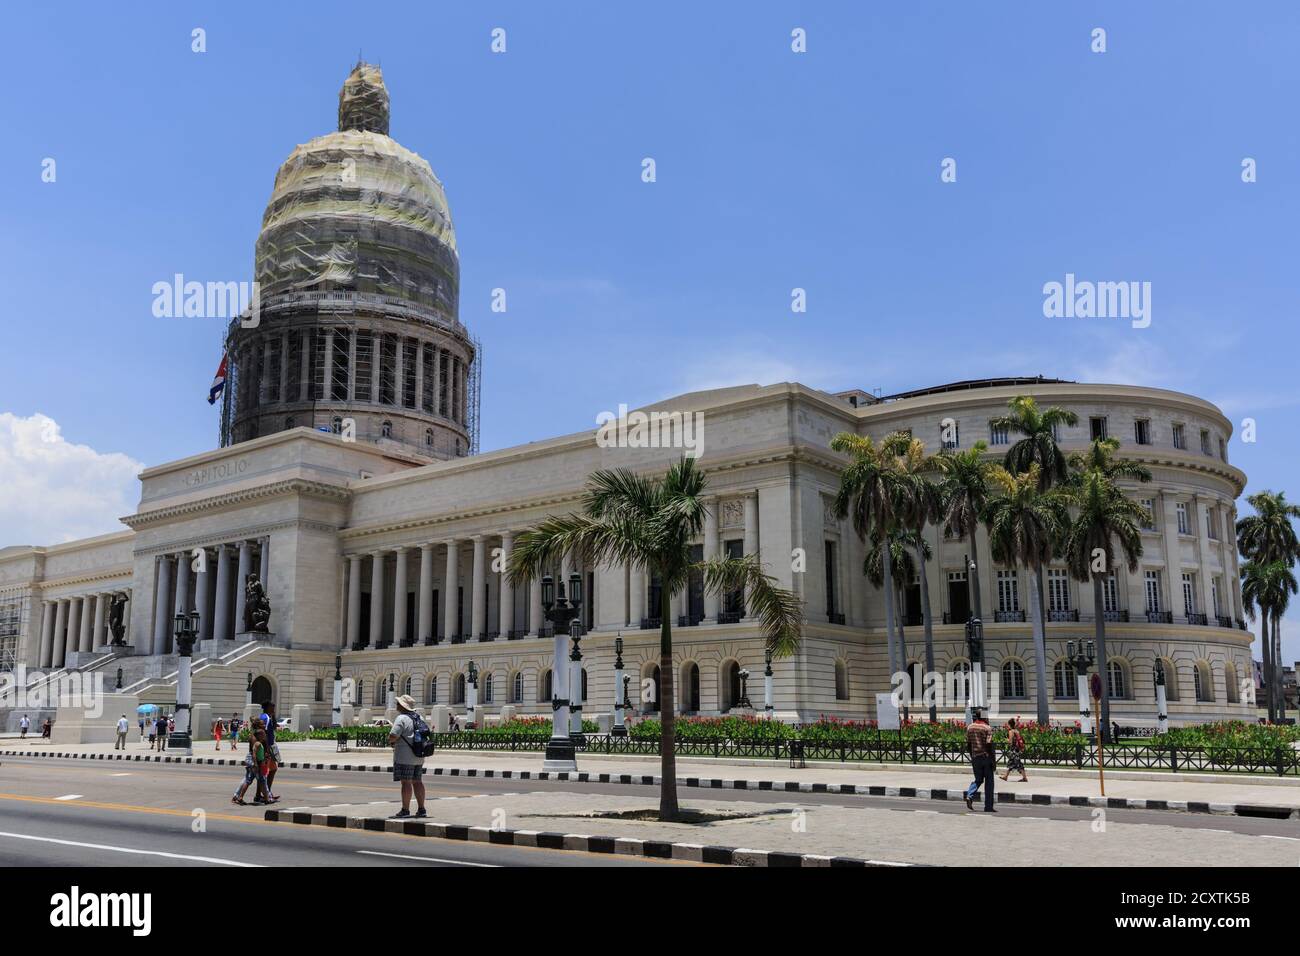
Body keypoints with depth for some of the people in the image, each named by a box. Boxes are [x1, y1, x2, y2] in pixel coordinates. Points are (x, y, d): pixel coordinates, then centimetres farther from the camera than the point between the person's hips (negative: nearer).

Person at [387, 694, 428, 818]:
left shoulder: (401, 718, -14)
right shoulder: (419, 717, 12)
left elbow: (393, 736, -21)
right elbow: (427, 733, 19)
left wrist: (390, 741, 0)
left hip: (405, 757, -8)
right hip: (419, 757, 8)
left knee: (406, 782, -4)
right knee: (417, 782, 12)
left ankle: (405, 810, -1)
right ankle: (421, 809, 13)